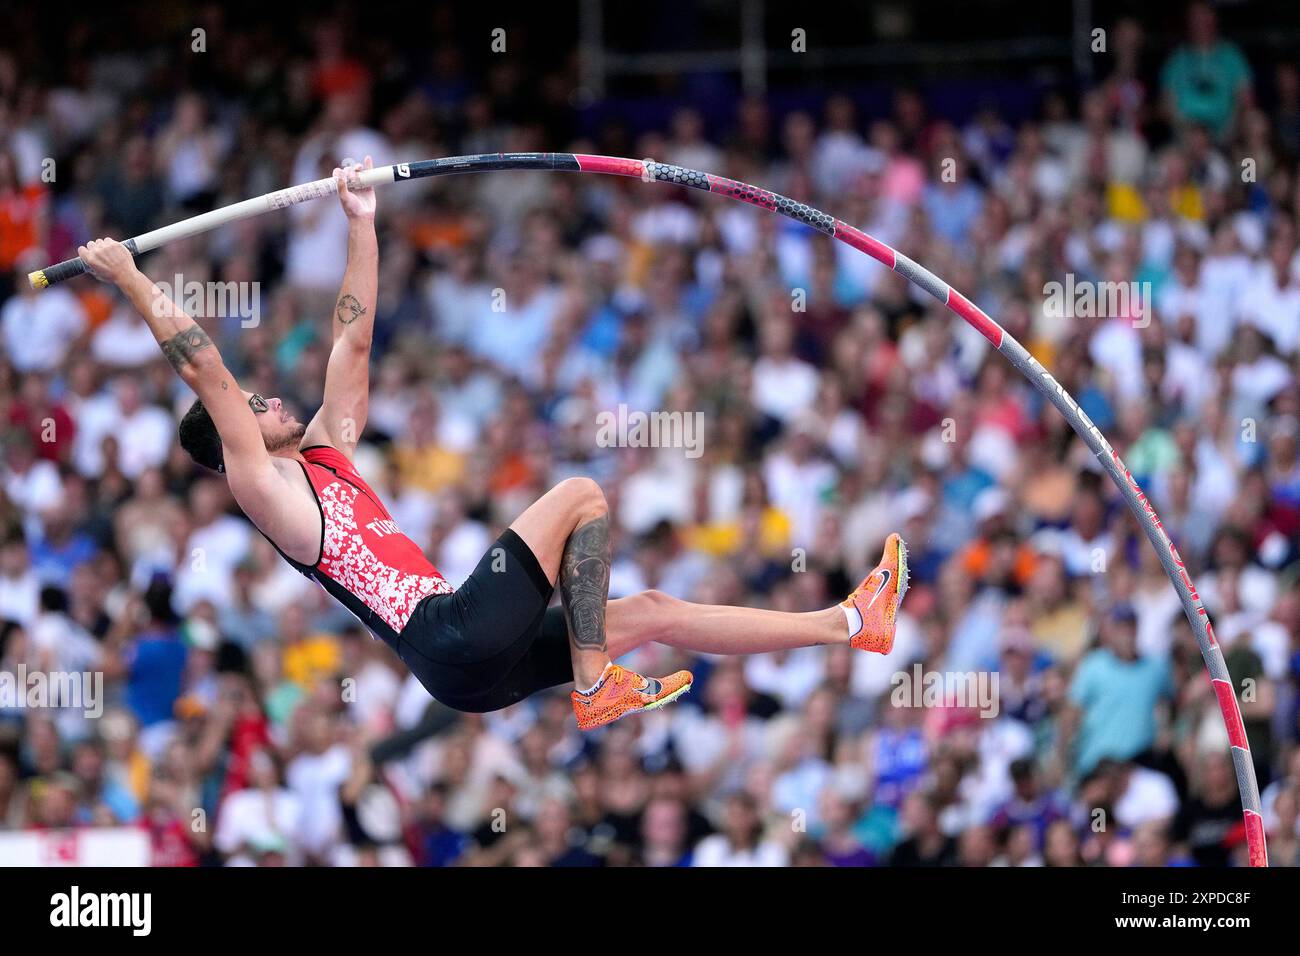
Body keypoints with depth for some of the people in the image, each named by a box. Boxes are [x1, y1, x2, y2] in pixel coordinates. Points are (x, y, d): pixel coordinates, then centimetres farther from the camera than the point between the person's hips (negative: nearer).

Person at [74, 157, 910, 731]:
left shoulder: (326, 448, 24)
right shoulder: (264, 486, 0)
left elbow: (354, 338, 28)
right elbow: (205, 370, -10)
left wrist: (362, 223, 26)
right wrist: (131, 281, -13)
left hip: (477, 660, 9)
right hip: (454, 642, -9)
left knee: (654, 611, 10)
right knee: (580, 497, -10)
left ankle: (852, 625, 13)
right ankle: (596, 688, -19)